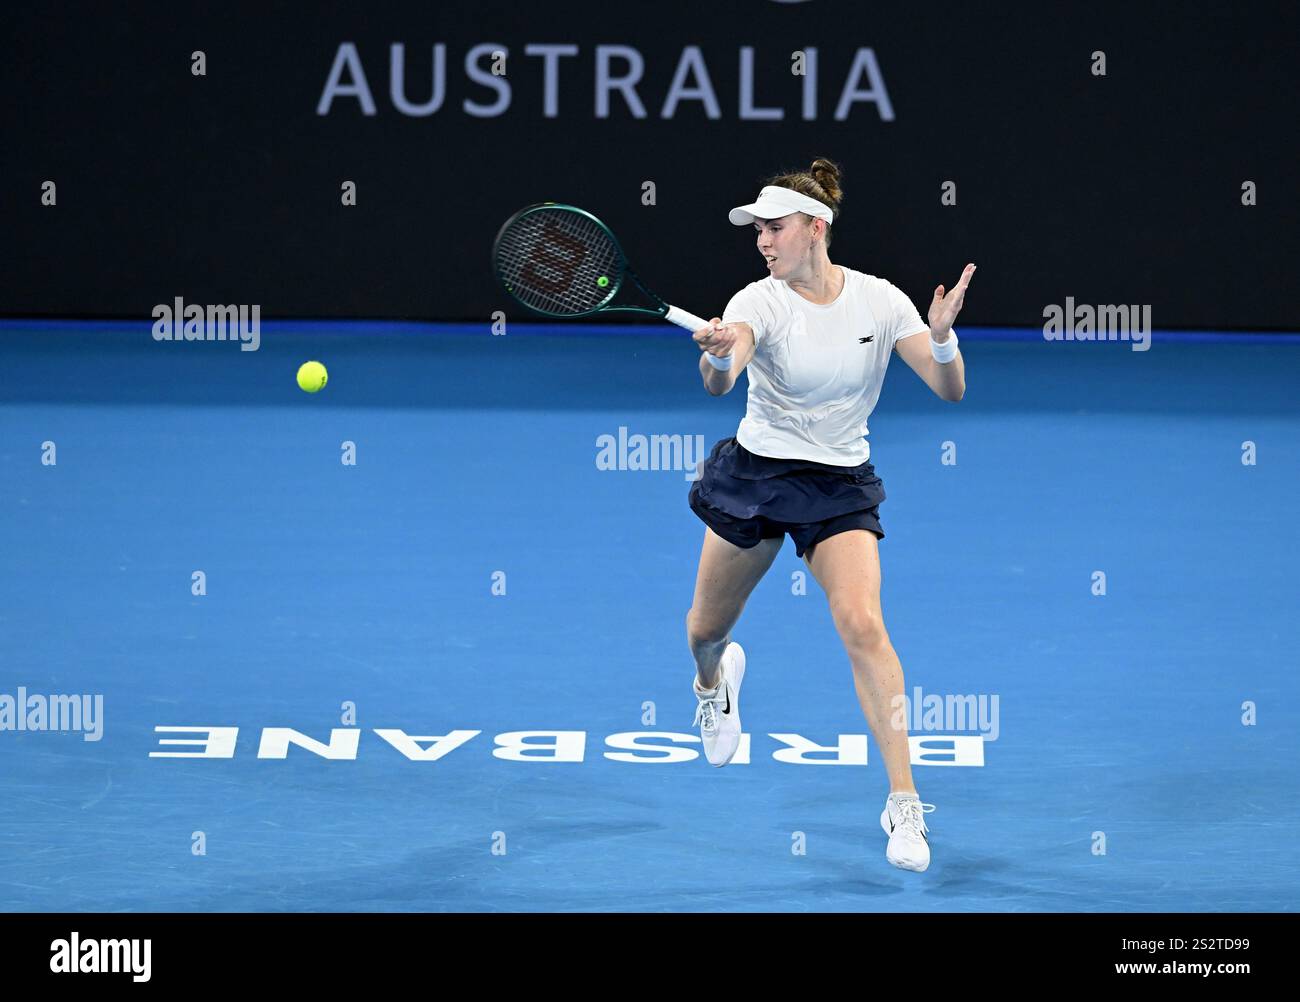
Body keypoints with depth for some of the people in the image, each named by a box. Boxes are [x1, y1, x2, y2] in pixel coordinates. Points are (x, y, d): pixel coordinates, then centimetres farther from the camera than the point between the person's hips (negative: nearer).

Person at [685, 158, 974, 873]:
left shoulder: (880, 301, -8)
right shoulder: (759, 303, -14)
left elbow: (950, 390, -9)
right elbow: (717, 383, -34)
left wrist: (942, 335, -30)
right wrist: (719, 354, -58)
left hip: (840, 486, -1)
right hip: (754, 472, 1)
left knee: (862, 626, -21)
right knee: (707, 628, 13)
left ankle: (904, 803, -19)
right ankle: (715, 679, 55)